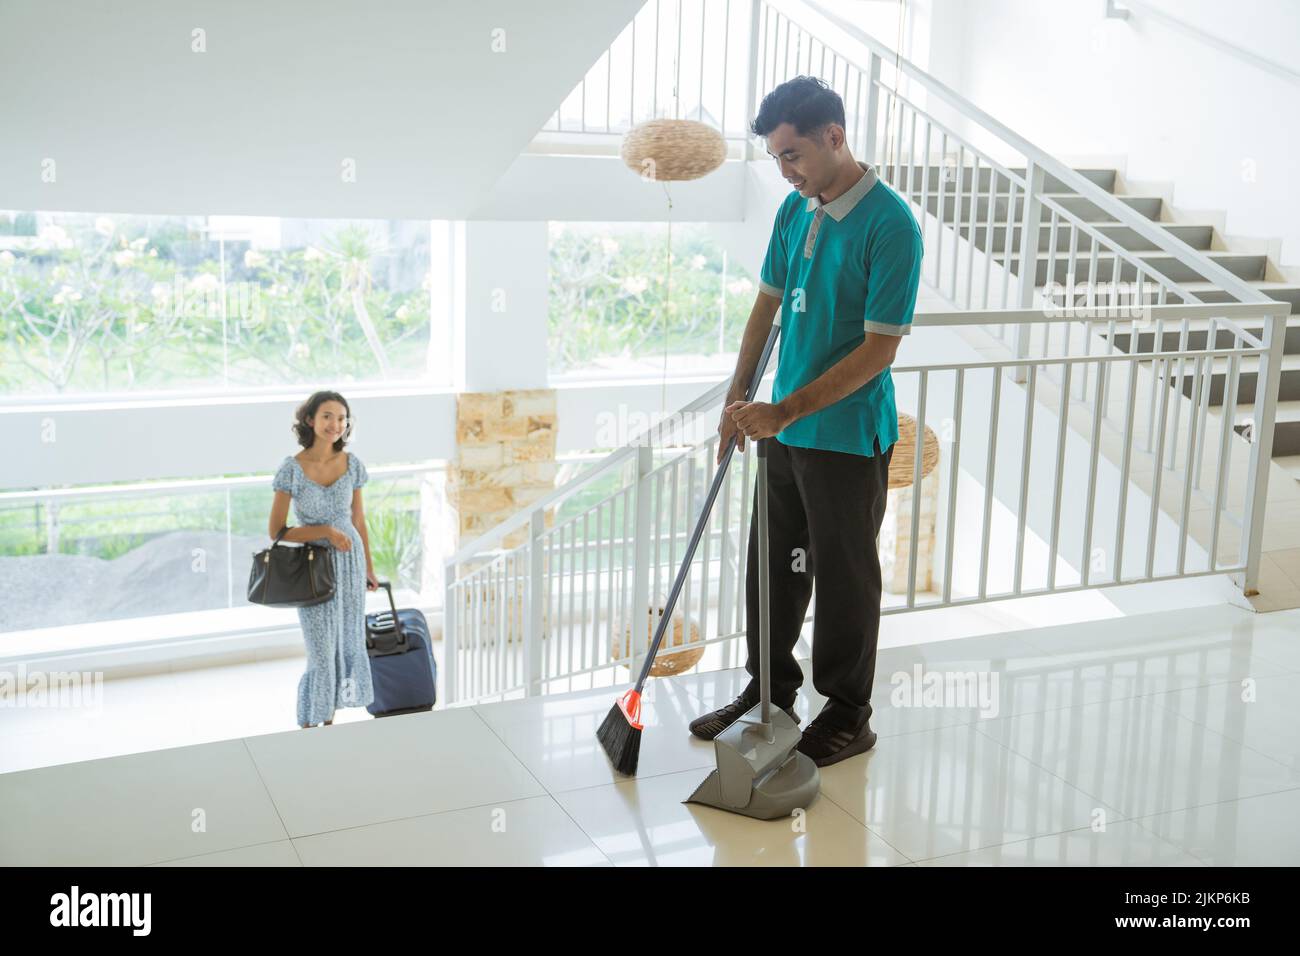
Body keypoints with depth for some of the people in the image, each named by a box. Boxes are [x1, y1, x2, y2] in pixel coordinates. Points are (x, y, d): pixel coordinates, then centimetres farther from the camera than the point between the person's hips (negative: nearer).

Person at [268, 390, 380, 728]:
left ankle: (330, 719, 30)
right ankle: (307, 726, 19)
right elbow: (276, 531, -12)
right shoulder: (291, 468, -15)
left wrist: (368, 567, 14)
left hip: (350, 562, 4)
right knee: (322, 654, -1)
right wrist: (326, 531, -20)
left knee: (348, 646, 11)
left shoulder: (352, 464, -4)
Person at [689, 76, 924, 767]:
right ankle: (769, 692, 33)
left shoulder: (890, 224, -19)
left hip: (849, 437, -7)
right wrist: (738, 397, 6)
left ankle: (848, 717, 22)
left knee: (844, 577, 6)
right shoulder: (795, 210, 5)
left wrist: (786, 411, -23)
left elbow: (879, 348, -21)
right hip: (785, 427, 8)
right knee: (771, 565, 16)